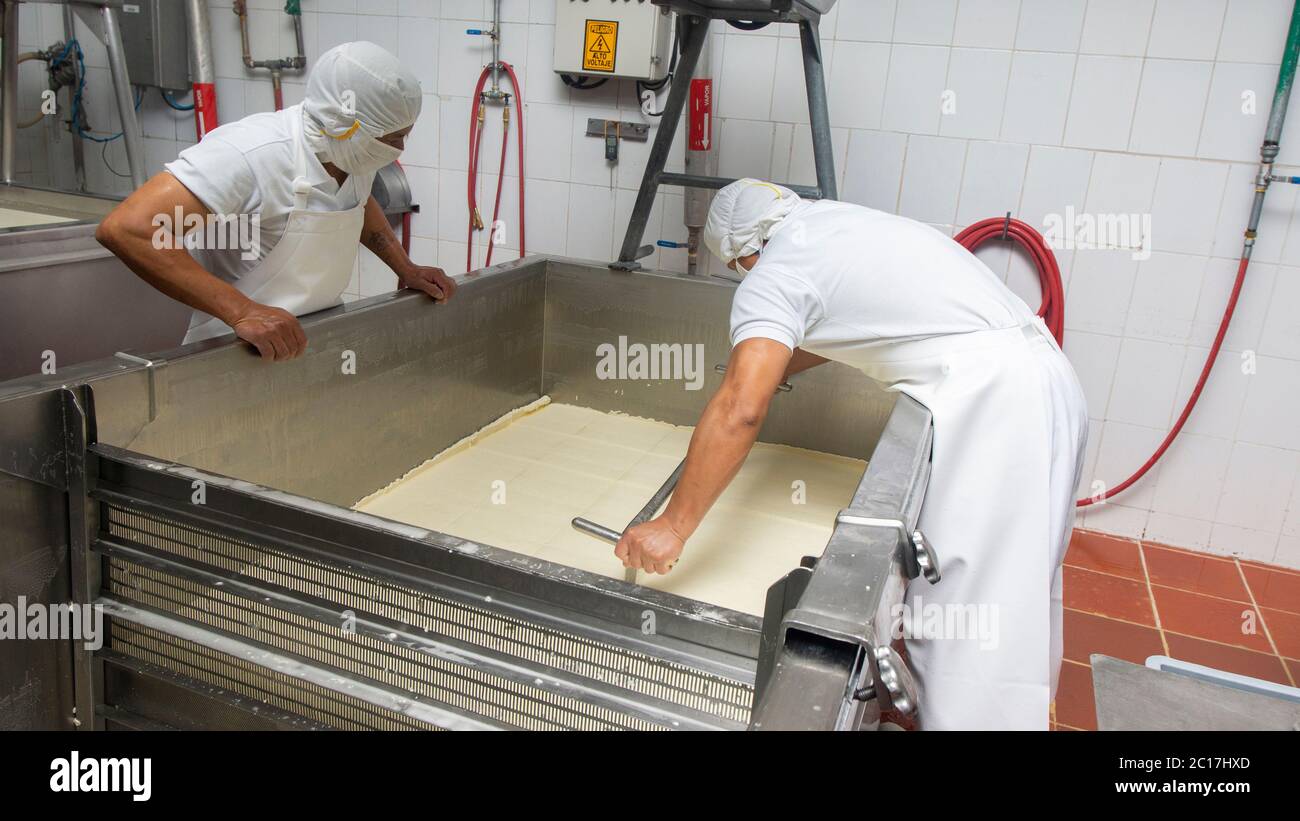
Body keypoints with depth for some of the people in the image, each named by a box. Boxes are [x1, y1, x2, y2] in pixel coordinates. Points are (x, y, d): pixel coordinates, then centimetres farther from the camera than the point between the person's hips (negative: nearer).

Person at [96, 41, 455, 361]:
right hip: (240, 352, -6)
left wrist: (406, 268, 9)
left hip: (315, 342, 6)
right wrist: (241, 311, -34)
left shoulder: (353, 153, -3)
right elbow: (125, 229, -29)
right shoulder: (249, 155, -24)